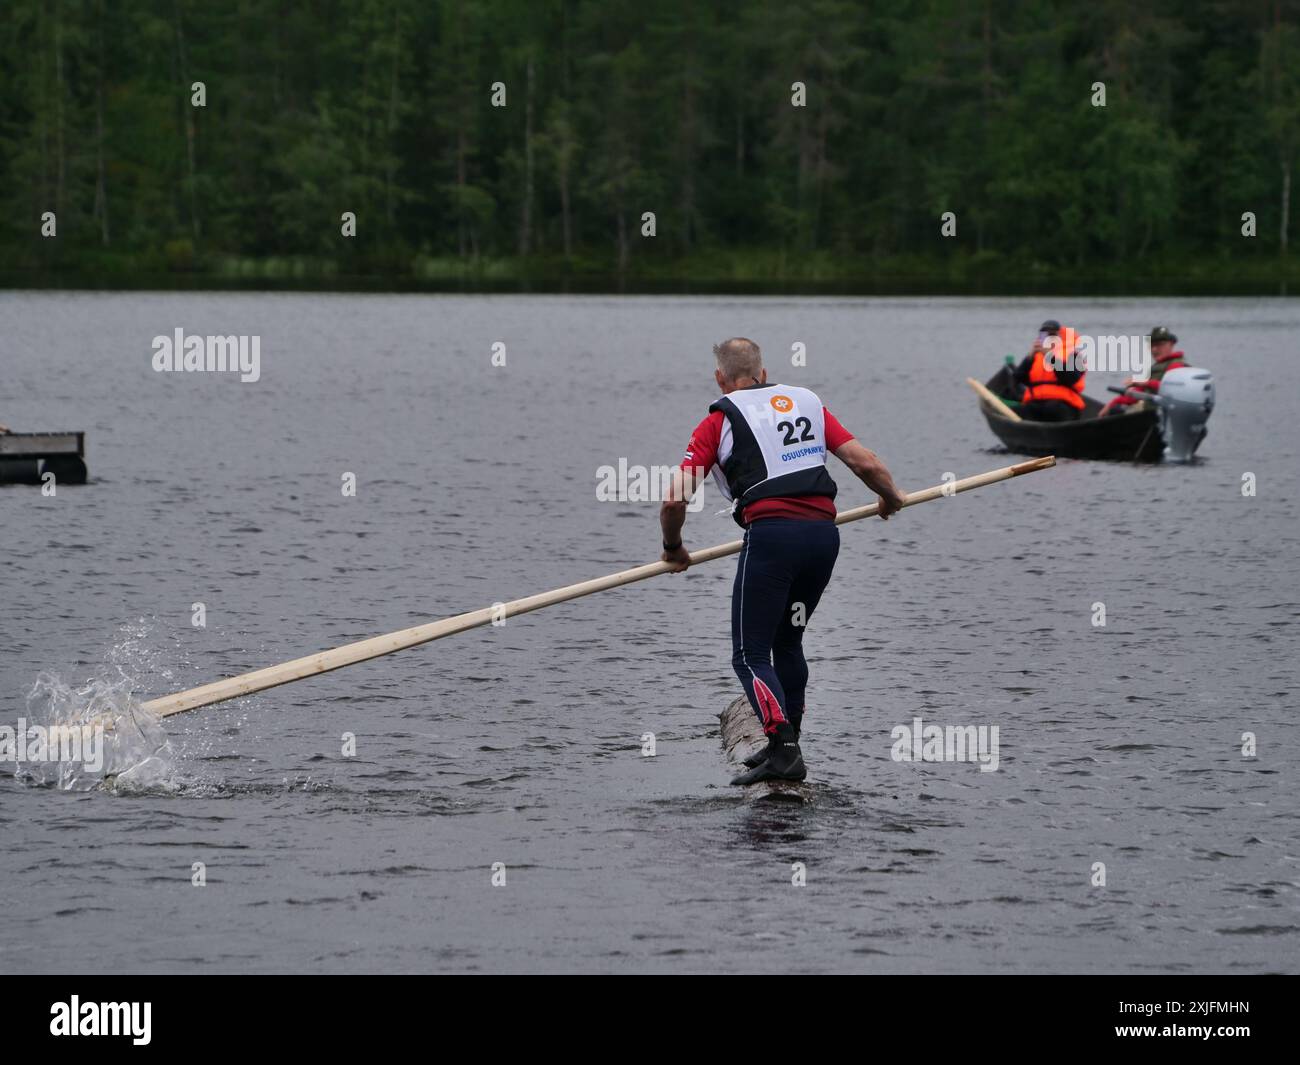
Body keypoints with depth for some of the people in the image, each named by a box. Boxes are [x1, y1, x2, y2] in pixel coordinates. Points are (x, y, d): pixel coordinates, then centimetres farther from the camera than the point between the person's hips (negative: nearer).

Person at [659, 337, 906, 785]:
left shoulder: (719, 422, 8)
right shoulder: (807, 402, 19)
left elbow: (675, 499, 1)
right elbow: (866, 464, 13)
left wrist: (673, 549, 19)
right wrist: (892, 498, 33)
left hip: (771, 534, -5)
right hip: (824, 533, 5)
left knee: (751, 653, 0)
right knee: (788, 642, 23)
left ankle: (784, 750, -17)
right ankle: (787, 745, 25)